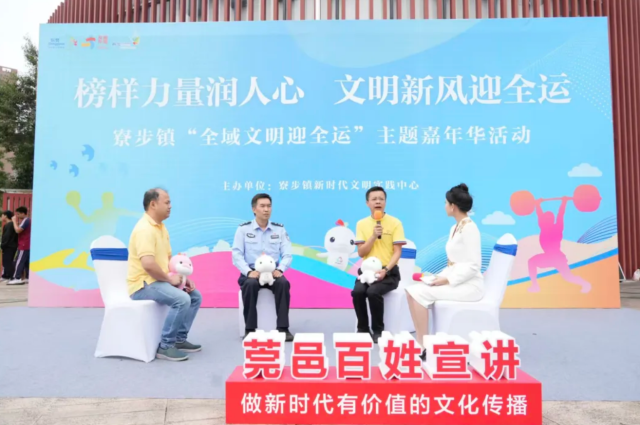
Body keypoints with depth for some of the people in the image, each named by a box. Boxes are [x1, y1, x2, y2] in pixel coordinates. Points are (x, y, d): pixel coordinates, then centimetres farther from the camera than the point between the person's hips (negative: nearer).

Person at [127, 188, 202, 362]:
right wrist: (170, 278, -17)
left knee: (195, 296, 6)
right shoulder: (145, 229, -20)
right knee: (181, 299, -28)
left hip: (158, 281, 10)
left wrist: (181, 277, 3)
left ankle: (180, 339, 12)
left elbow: (167, 258, 18)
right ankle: (165, 346, -14)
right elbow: (148, 264, -31)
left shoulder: (161, 227, 13)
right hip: (143, 284, -10)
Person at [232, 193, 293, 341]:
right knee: (250, 284, -35)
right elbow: (237, 254, -5)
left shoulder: (280, 229, 8)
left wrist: (280, 269, -17)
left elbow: (287, 254, 2)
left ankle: (283, 327, -22)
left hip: (273, 273, 1)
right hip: (252, 273, -1)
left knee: (284, 283, -30)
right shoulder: (243, 229, 3)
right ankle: (250, 329, -22)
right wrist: (249, 271, -21)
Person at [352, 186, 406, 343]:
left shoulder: (395, 223, -3)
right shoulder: (361, 224, 5)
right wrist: (374, 236, -14)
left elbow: (397, 252, -7)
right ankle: (363, 329, -3)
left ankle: (378, 330, -6)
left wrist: (385, 270, -21)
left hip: (389, 272, -3)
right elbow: (361, 253, 0)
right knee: (357, 292, -26)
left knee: (373, 292, -30)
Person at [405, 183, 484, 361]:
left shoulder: (469, 228, -14)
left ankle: (424, 347, -12)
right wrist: (440, 277, 3)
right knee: (412, 290, -8)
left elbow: (473, 266, -19)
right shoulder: (454, 228, 14)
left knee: (420, 293, -21)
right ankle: (421, 341, -6)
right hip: (454, 280, 9)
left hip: (468, 285, -9)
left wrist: (448, 280, -20)